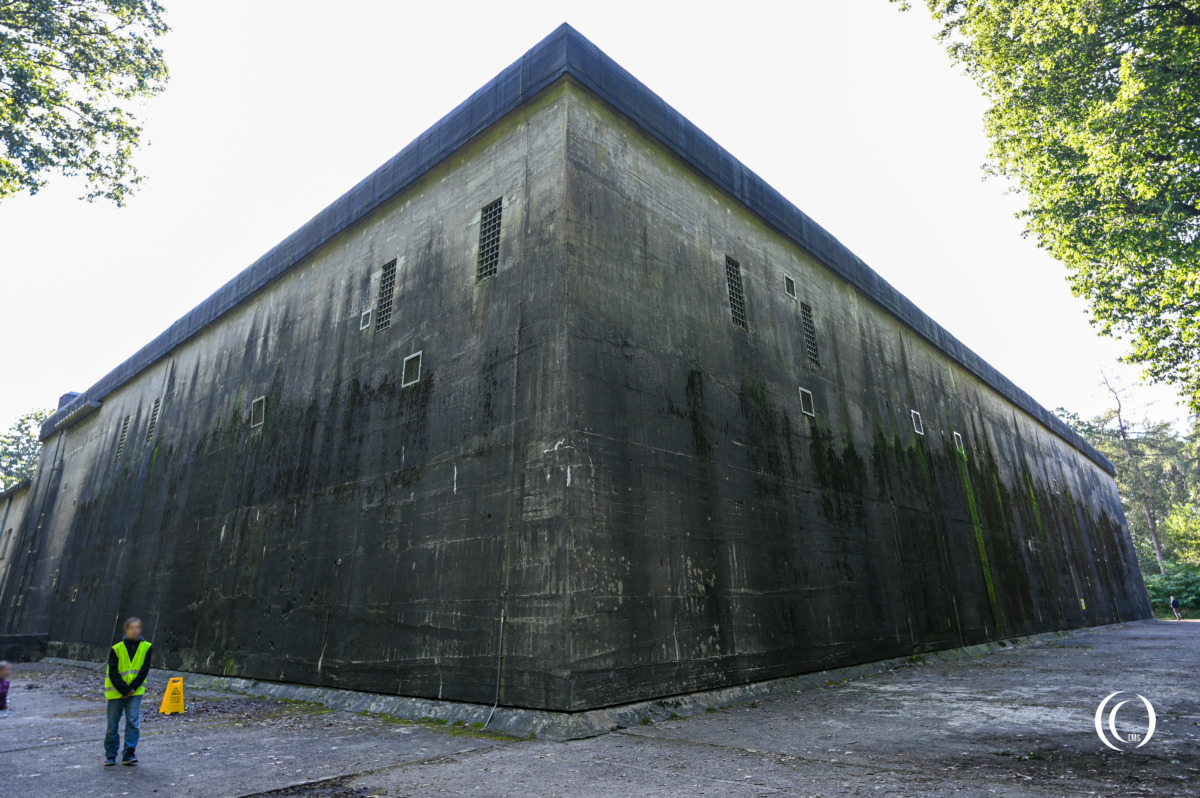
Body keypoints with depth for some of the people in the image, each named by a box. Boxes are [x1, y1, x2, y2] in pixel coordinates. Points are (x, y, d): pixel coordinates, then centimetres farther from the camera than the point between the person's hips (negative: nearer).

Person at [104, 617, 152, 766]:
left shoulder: (146, 647, -1)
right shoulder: (116, 649, -5)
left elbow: (144, 670, -2)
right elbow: (113, 673, -6)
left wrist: (132, 688, -11)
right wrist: (124, 689, -13)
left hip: (135, 692, 0)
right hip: (116, 692, 0)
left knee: (133, 722, -6)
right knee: (112, 724, 7)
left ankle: (129, 755, 2)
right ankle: (110, 755, 24)